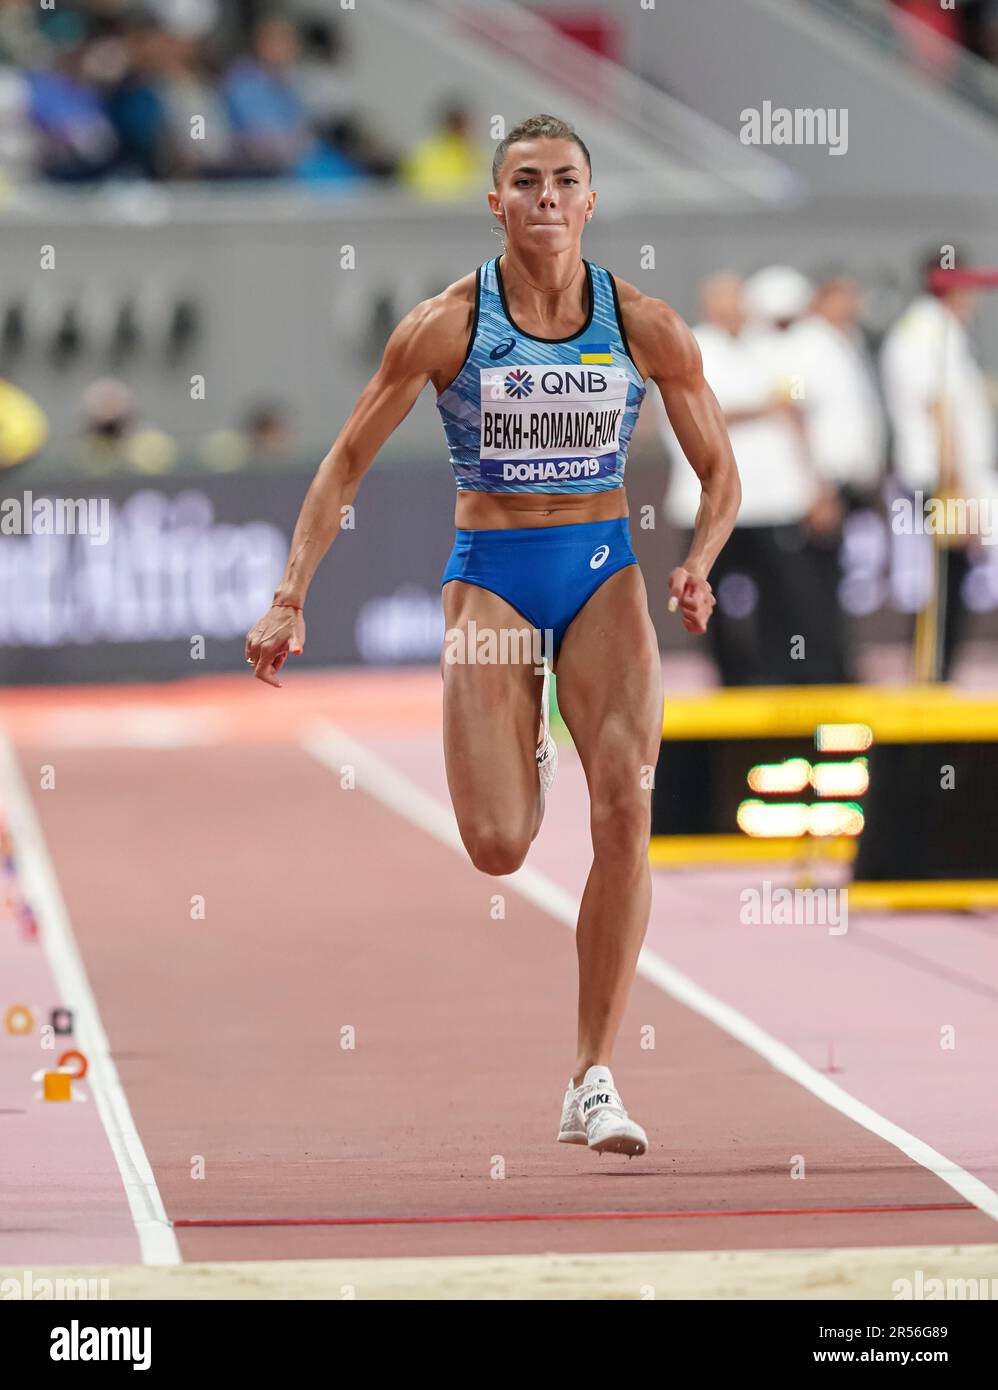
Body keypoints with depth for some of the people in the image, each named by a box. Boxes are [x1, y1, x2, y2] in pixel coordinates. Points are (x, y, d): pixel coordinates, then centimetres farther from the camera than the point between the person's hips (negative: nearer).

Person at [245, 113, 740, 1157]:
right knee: (498, 847, -13)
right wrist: (290, 598, -8)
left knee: (625, 811, -18)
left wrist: (696, 565, -12)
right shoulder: (447, 326, -6)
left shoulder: (644, 326, -2)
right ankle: (524, 766, 29)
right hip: (490, 572, -1)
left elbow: (719, 474, 8)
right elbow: (344, 465, 0)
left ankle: (593, 1081, -11)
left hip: (604, 574, 1)